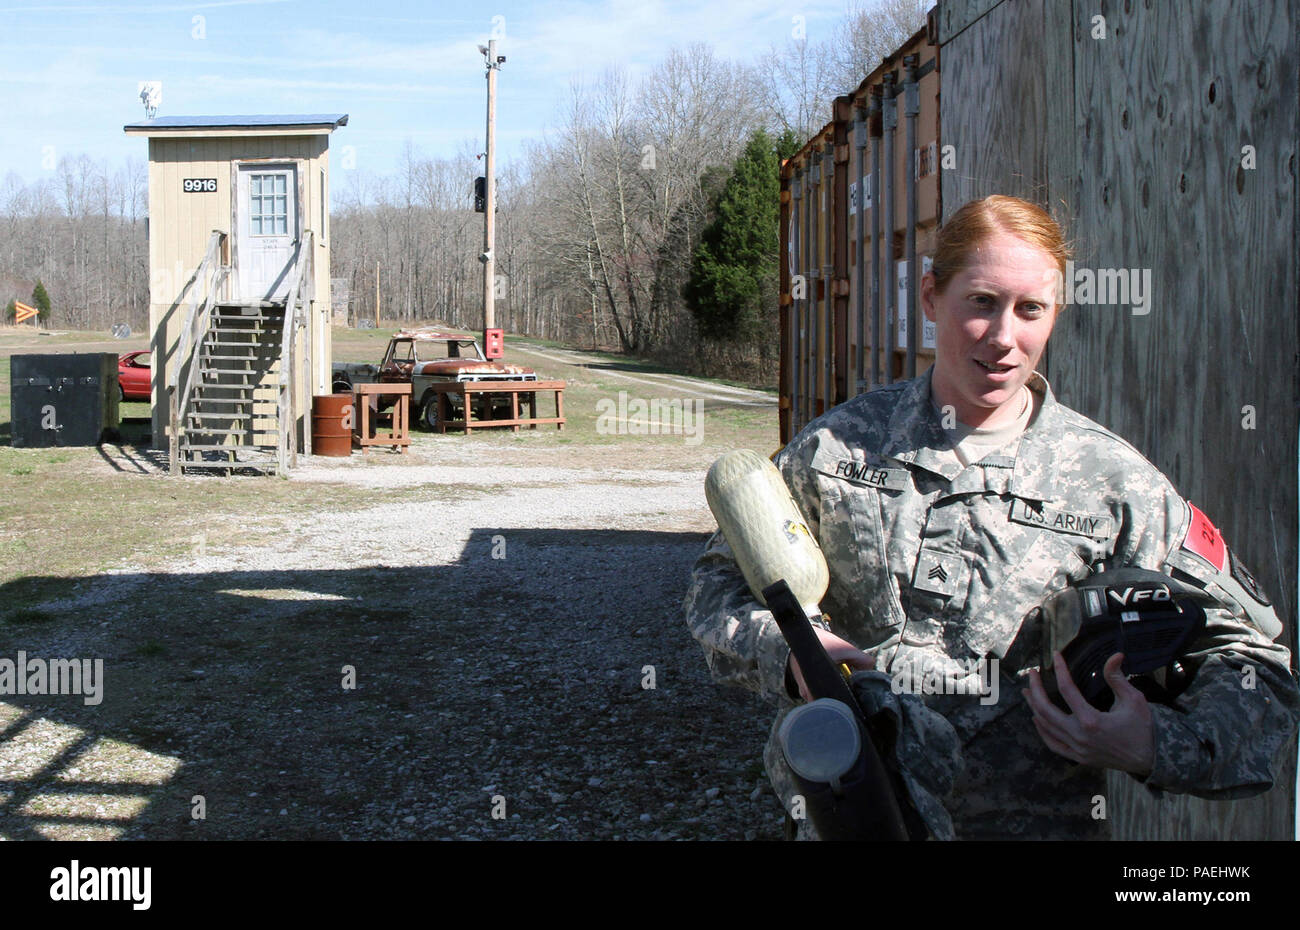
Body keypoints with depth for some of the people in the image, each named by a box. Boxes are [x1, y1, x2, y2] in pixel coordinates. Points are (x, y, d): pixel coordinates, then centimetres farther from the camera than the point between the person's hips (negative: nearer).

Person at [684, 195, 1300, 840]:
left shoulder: (1114, 481, -5)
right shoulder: (837, 446, -1)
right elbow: (723, 578, 8)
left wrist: (1161, 745, -22)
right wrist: (787, 652, -13)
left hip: (1032, 820, 0)